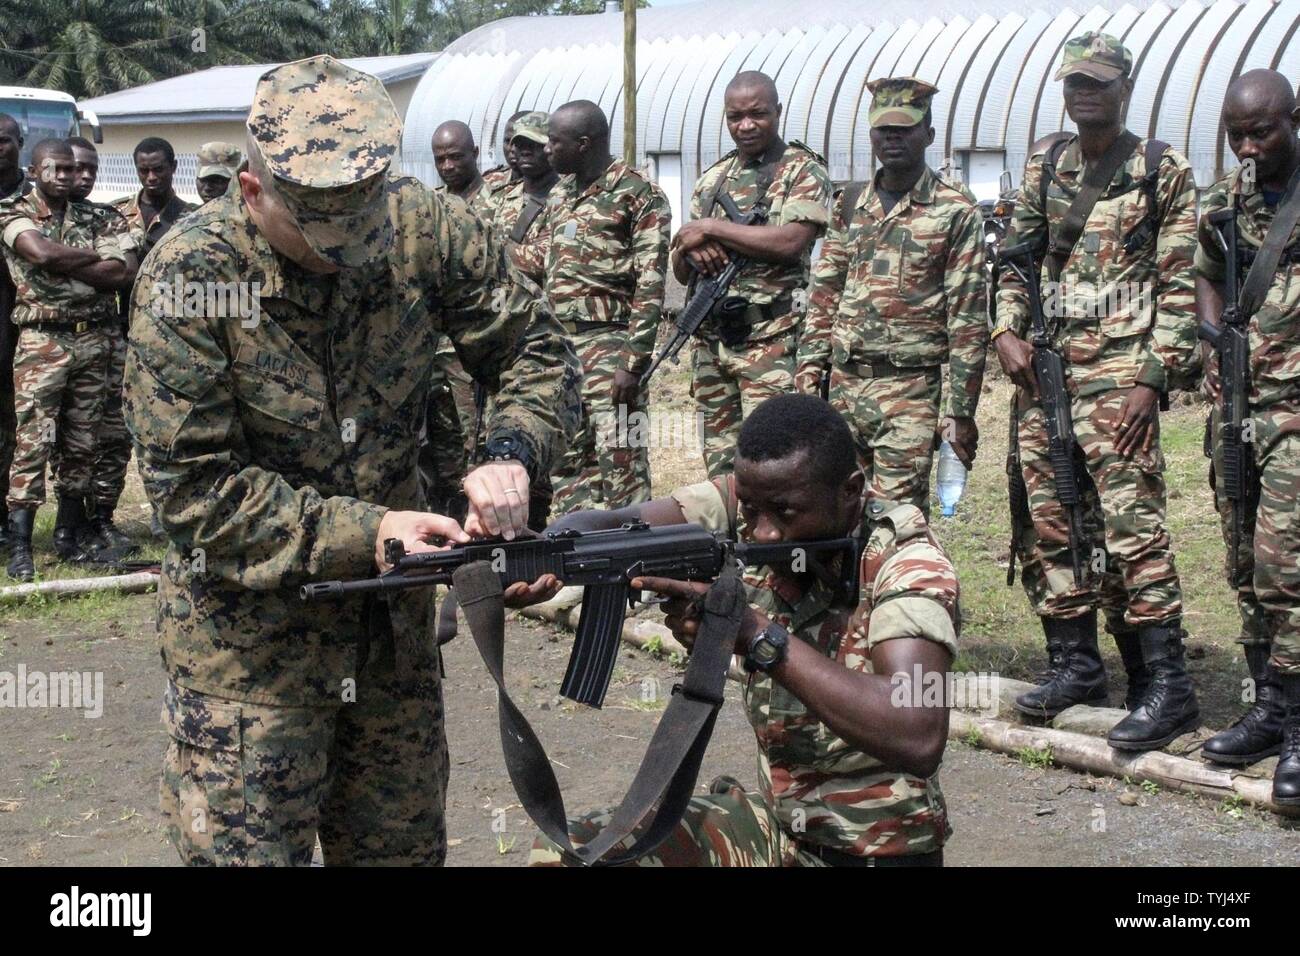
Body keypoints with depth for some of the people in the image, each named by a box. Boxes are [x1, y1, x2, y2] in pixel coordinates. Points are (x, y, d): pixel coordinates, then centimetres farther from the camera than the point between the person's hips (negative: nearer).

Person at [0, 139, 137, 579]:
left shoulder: (89, 220, 13)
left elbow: (126, 270, -1)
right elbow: (42, 253, -20)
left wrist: (66, 265, -10)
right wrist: (96, 257, -5)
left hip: (92, 340, 5)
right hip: (42, 342, -4)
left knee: (81, 444, 8)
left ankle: (68, 535, 18)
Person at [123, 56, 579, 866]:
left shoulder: (423, 225, -10)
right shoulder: (187, 278, -20)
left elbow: (537, 351, -1)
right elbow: (194, 486, -19)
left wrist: (513, 456, -22)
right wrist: (362, 533, -27)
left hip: (394, 611, 4)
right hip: (248, 631, -4)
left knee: (404, 842, 17)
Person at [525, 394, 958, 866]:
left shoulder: (908, 564, -19)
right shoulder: (746, 509, -6)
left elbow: (918, 738, -34)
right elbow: (602, 525, -13)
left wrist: (757, 634, -36)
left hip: (880, 851, -5)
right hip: (775, 825, 5)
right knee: (565, 849, -10)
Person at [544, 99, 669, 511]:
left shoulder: (638, 195, -7)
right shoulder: (558, 194, 16)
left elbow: (650, 287, -12)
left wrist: (634, 361, -18)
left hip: (608, 347, -8)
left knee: (620, 463, -7)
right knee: (566, 460, 10)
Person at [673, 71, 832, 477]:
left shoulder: (803, 171, -1)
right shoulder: (713, 179, 17)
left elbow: (791, 241, -19)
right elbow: (681, 271, 18)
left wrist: (711, 229, -11)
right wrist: (694, 250, -7)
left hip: (772, 345, -6)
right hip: (711, 343, 7)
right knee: (721, 468, 11)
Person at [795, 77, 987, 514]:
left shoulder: (956, 212, -2)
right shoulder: (850, 205, 13)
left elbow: (968, 318, -5)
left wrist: (962, 410, -9)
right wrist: (810, 363, 6)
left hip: (910, 390, -5)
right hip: (844, 382, 5)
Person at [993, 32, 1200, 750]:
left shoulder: (1162, 172, 0)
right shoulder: (1045, 168, 15)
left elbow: (1179, 285, -4)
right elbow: (1014, 258, 17)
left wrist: (1153, 378, -12)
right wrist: (1007, 332, 0)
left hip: (1118, 369, -6)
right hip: (1043, 367, 6)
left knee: (1131, 520, -12)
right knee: (1054, 521, 9)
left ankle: (1166, 686, -8)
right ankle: (1075, 665, 21)